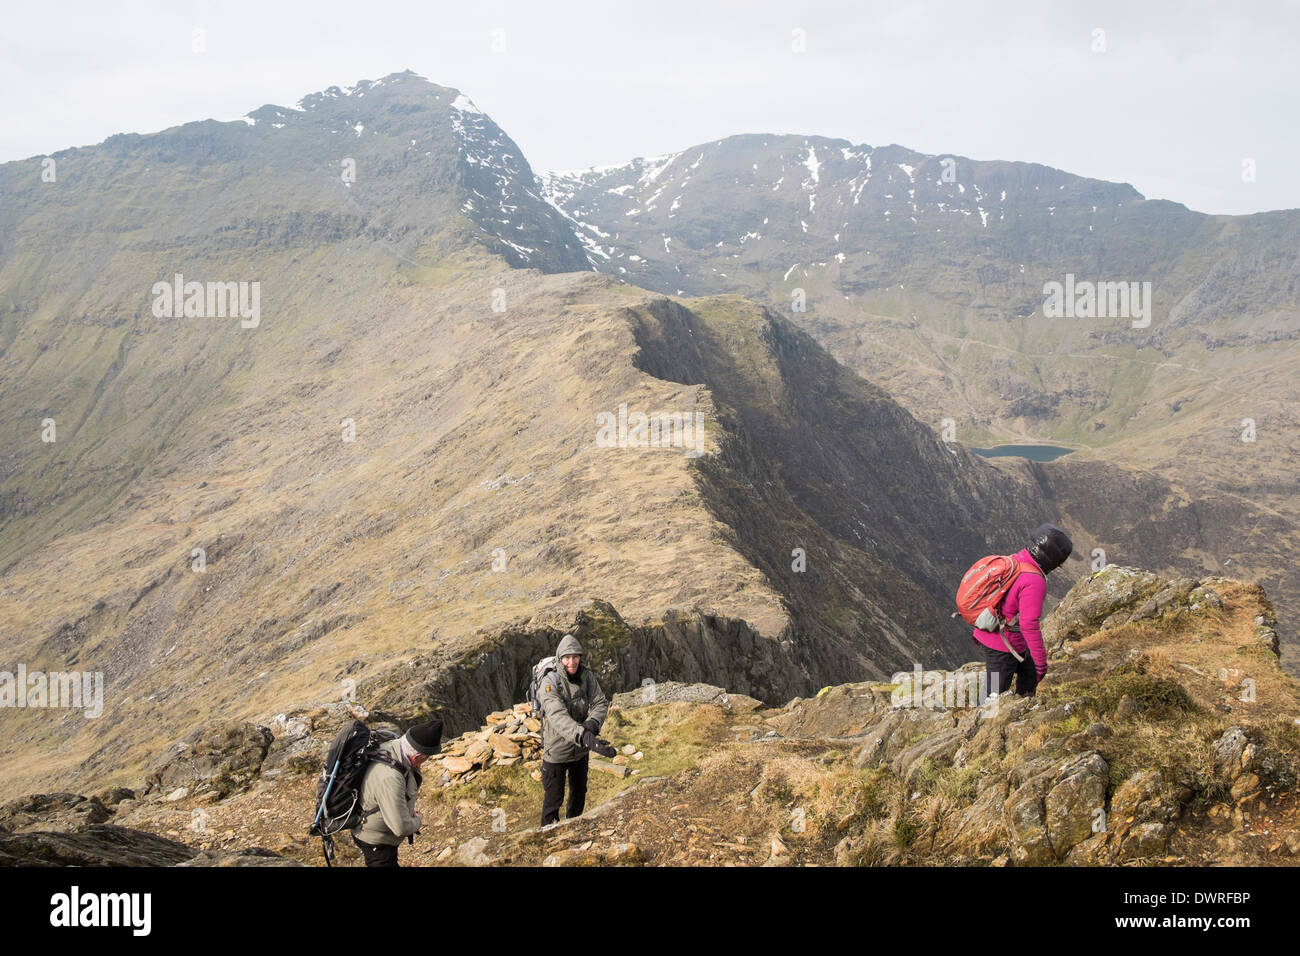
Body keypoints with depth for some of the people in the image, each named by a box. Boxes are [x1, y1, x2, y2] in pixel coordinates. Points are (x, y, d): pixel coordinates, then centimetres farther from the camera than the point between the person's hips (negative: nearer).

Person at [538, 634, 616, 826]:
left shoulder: (587, 676, -9)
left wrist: (591, 725, -38)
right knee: (553, 798, 7)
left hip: (581, 749, 5)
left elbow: (600, 703, -15)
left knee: (579, 792, 24)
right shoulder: (550, 683, -26)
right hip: (557, 751, -5)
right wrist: (584, 737, -53)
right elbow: (558, 716, -39)